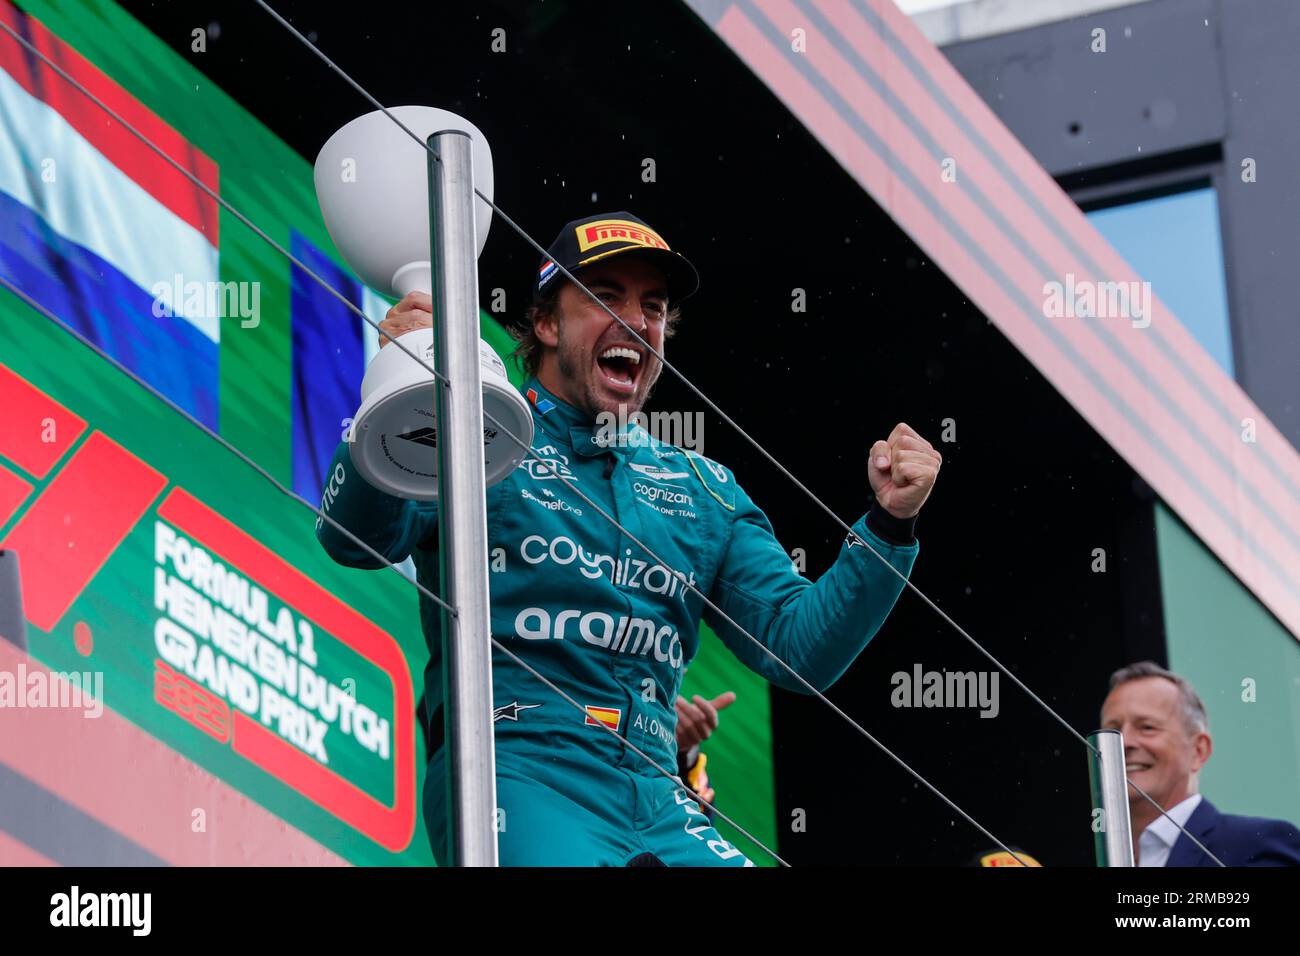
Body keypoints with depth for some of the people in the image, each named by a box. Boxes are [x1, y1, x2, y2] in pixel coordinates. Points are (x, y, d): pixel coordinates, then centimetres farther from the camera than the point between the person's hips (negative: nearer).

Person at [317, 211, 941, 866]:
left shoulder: (705, 489, 21)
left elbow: (800, 646, 14)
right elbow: (356, 540, -10)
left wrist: (888, 525, 0)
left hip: (657, 801, 5)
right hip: (516, 769, -5)